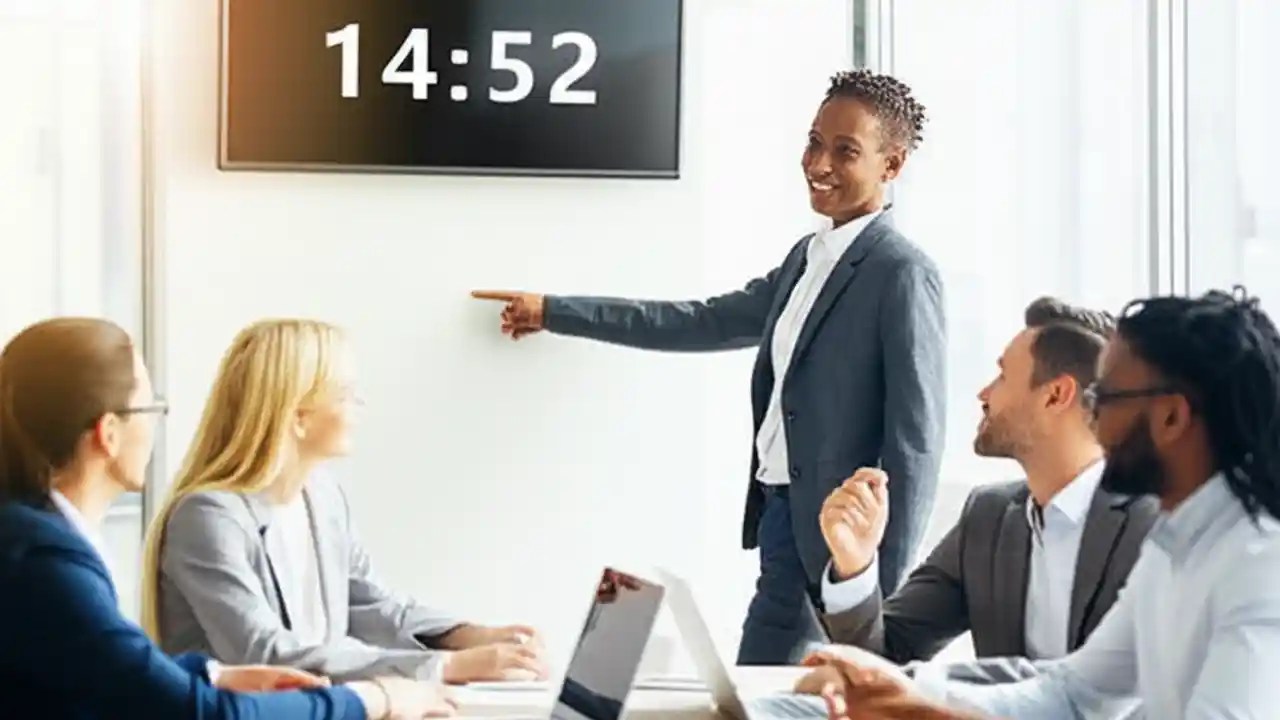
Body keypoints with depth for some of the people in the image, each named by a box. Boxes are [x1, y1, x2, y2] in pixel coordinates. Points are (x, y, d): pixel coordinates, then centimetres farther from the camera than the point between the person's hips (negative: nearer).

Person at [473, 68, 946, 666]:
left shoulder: (903, 274, -12)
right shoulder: (808, 256, 14)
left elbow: (916, 441, -15)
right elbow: (705, 322, 21)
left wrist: (885, 590, -17)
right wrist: (554, 312, 22)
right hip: (785, 527, 8)